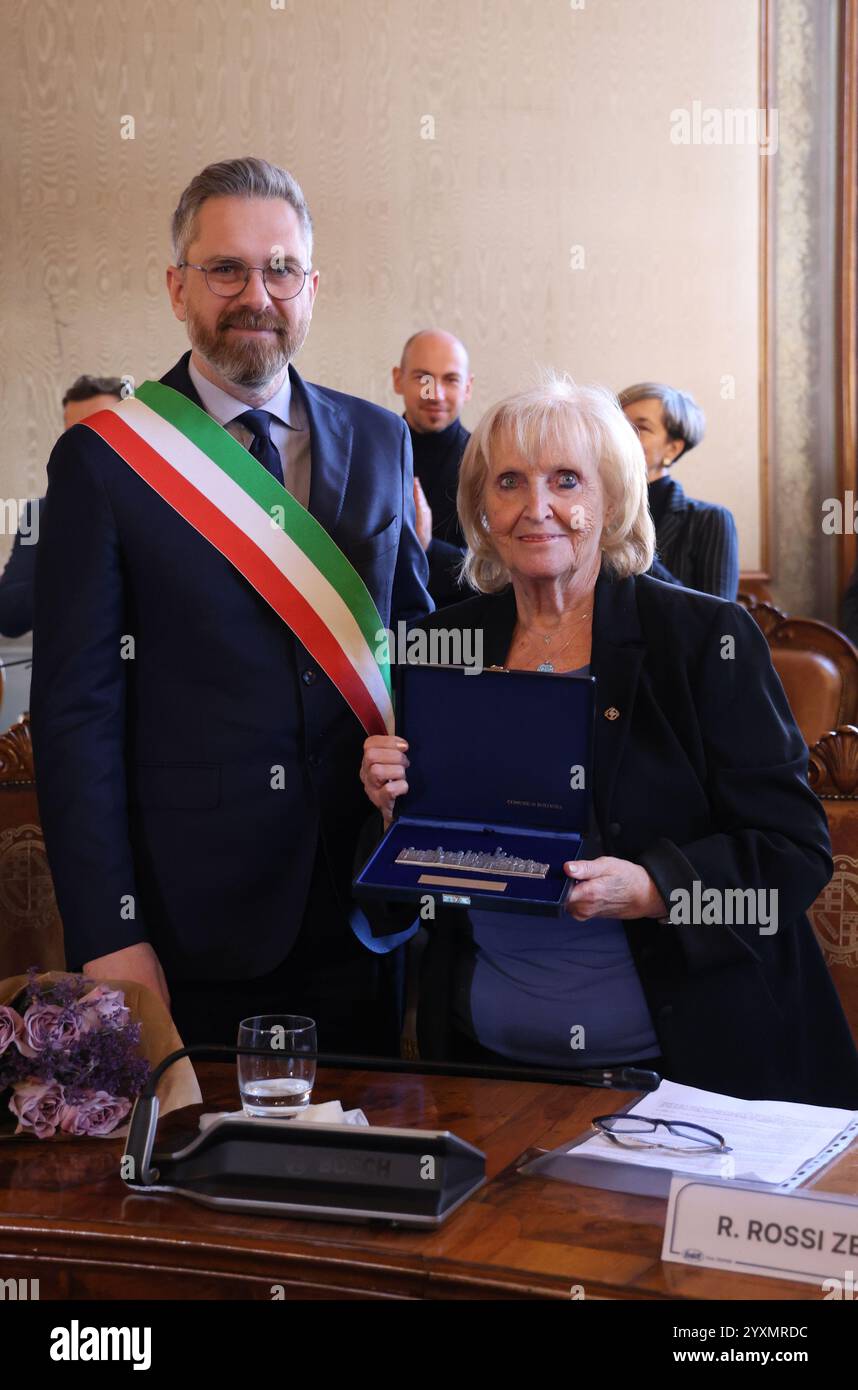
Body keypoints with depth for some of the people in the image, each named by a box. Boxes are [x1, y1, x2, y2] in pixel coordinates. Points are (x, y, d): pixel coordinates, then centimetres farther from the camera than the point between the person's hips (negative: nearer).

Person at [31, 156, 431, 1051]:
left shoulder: (380, 441, 6)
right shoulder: (103, 458, -6)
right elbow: (76, 709, -8)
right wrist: (108, 937, -12)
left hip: (361, 909, 4)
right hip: (189, 928, -3)